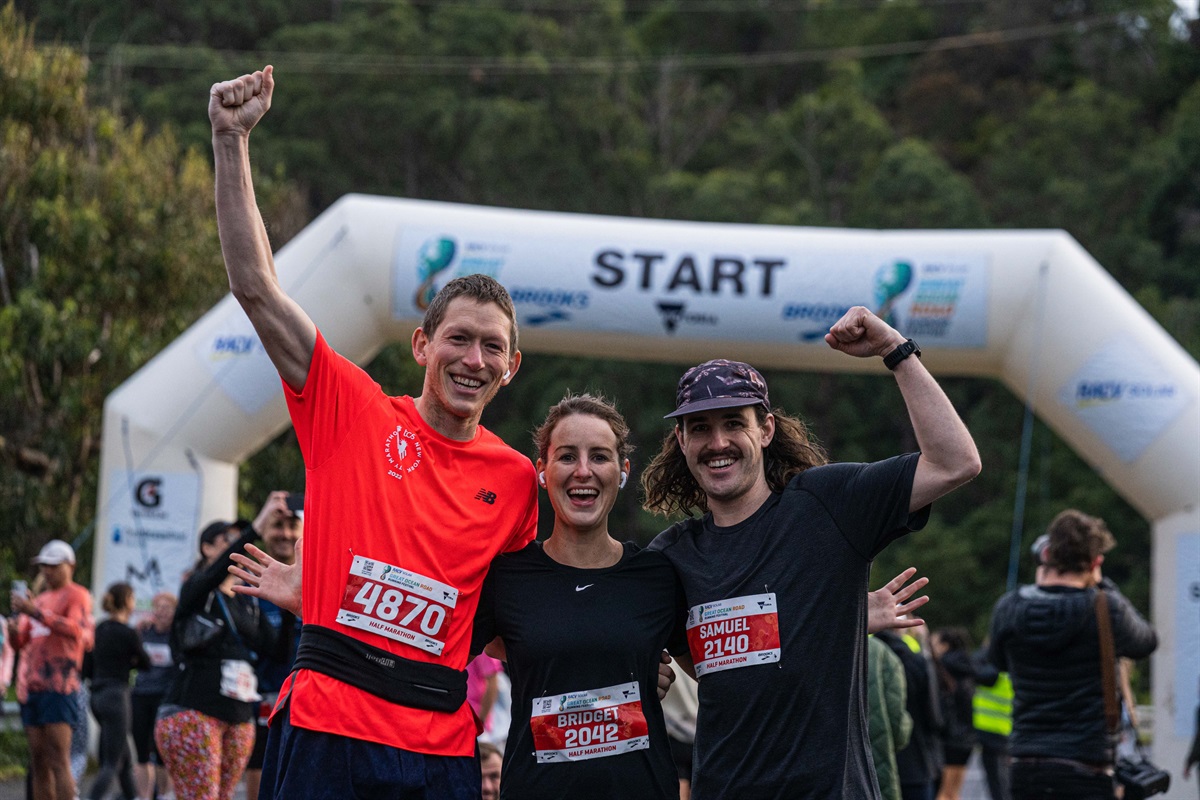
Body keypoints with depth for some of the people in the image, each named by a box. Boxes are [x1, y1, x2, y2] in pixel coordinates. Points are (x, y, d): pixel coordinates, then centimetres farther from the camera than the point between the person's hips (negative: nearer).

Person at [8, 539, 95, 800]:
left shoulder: (76, 595, 2)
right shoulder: (39, 600, 24)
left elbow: (75, 629, -16)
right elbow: (19, 643, 21)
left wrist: (35, 612, -23)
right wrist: (14, 630, -3)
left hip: (58, 684, -7)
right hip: (30, 687, 7)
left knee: (58, 760, -15)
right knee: (39, 762, 4)